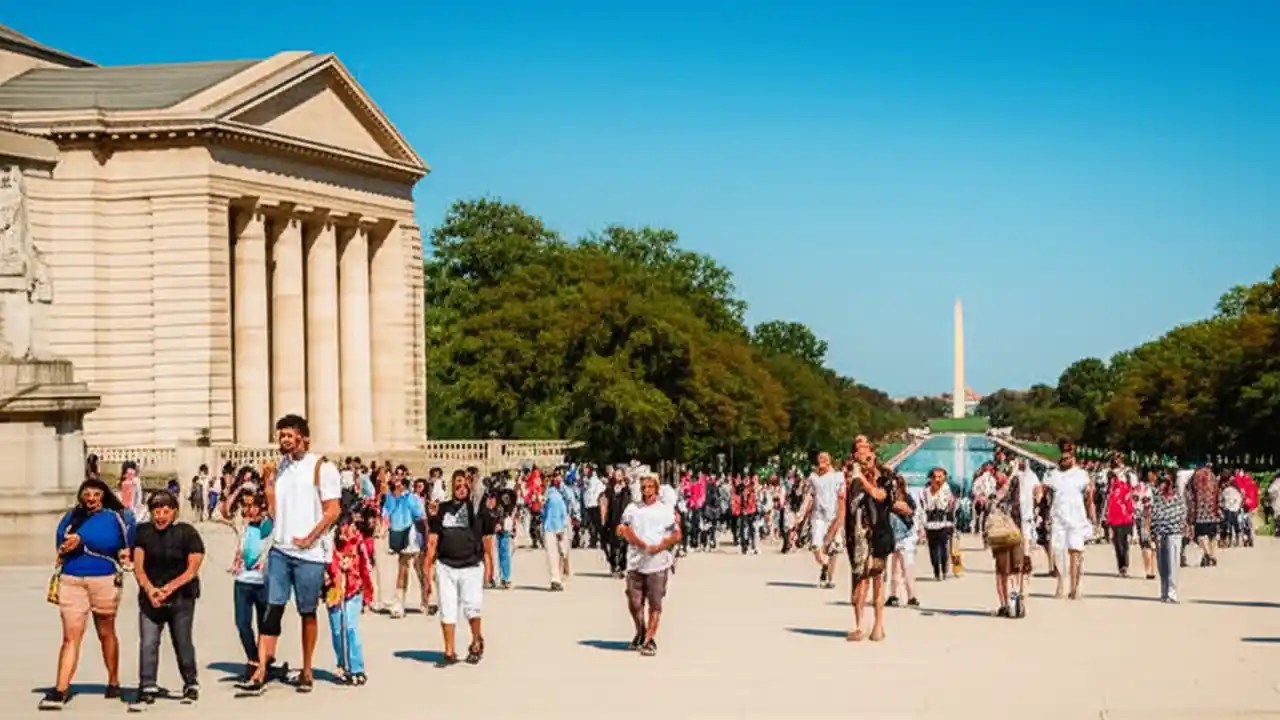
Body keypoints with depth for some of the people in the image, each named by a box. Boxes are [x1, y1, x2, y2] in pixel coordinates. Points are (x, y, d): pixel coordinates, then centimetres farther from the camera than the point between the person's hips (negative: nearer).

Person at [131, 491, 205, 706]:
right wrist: (149, 589, -18)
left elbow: (192, 569, -5)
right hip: (150, 597, 1)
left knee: (183, 642, 2)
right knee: (147, 642, -9)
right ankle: (148, 688, -8)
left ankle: (191, 684, 18)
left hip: (181, 597, -1)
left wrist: (169, 588, -16)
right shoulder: (143, 532, 4)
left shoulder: (187, 533, -1)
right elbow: (138, 566, -1)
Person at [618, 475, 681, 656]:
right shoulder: (632, 509, 11)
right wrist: (643, 545, -13)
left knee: (655, 604, -3)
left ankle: (649, 640, 2)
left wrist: (659, 547, -12)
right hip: (635, 562, 2)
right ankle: (641, 633, 26)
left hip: (658, 562, -2)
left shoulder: (666, 510, 6)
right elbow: (627, 532, 3)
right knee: (634, 603, 3)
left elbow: (677, 535, 3)